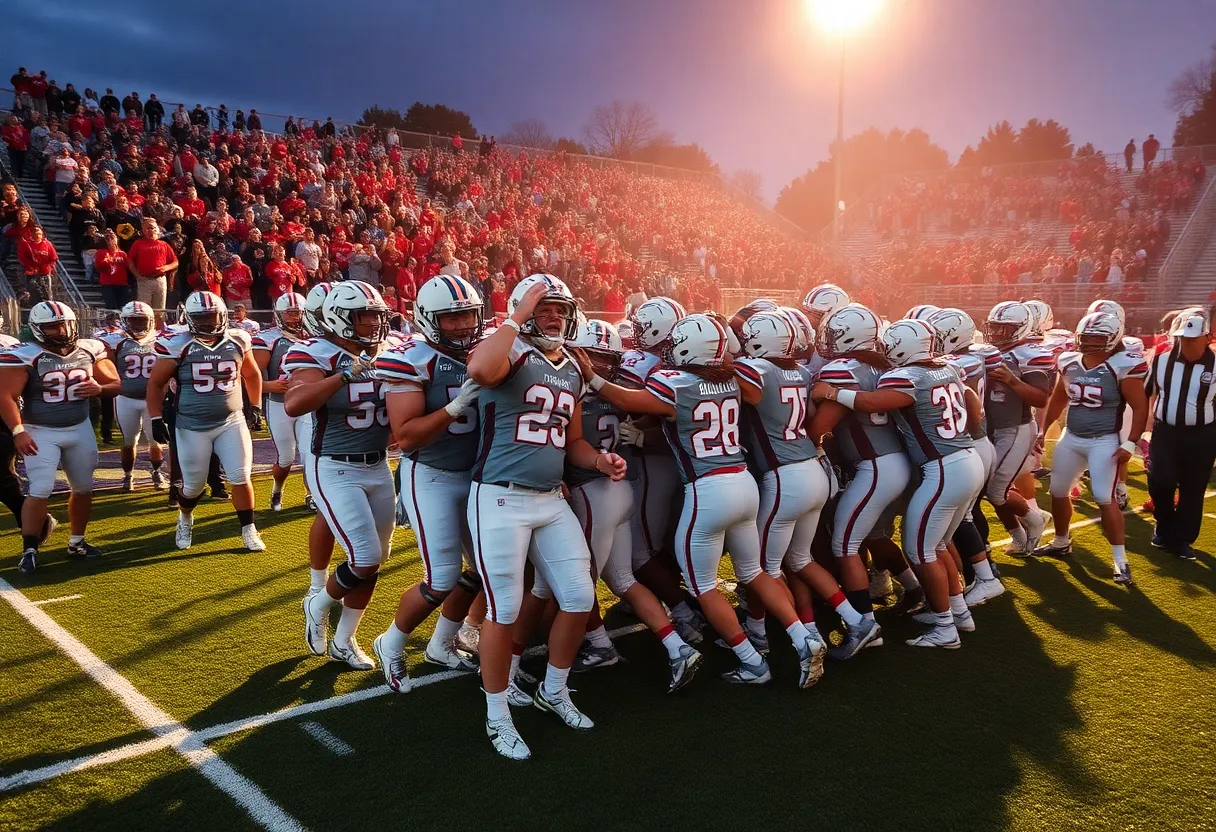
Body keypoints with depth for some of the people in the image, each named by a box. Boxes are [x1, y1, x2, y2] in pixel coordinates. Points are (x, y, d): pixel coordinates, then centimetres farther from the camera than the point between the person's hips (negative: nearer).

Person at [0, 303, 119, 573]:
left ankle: (76, 542, 28)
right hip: (41, 432, -5)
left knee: (83, 488, 12)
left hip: (80, 428, 5)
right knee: (40, 491, -12)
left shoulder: (90, 351, -1)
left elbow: (116, 384, 7)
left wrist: (99, 389, -14)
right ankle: (29, 550, -2)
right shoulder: (24, 356, -16)